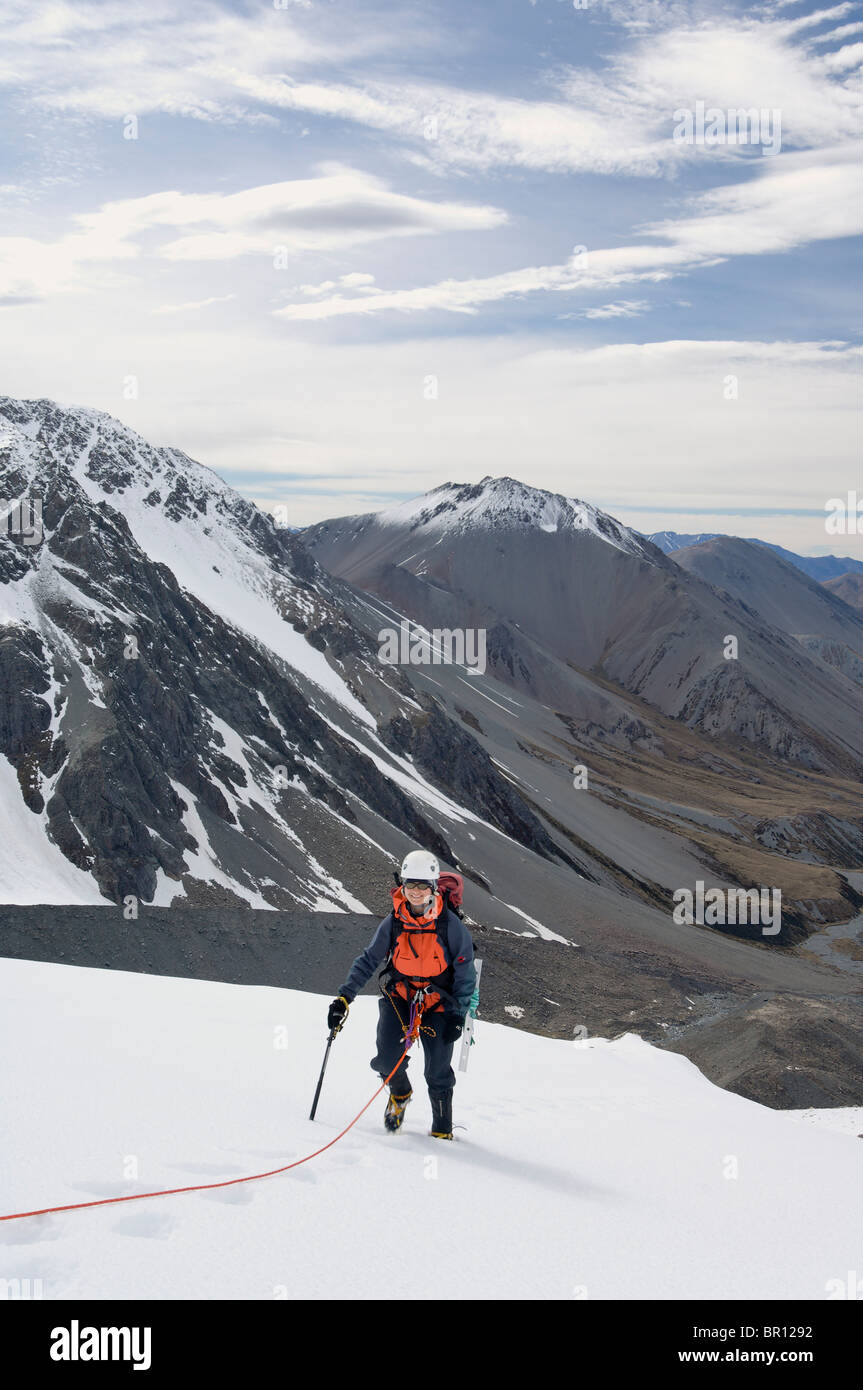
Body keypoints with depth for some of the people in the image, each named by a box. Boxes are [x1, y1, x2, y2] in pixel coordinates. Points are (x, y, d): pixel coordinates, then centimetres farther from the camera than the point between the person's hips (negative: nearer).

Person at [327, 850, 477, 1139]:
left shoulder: (450, 925, -12)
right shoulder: (393, 923, -6)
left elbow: (465, 973, -6)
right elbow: (368, 961, 1)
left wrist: (458, 1015, -10)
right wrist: (343, 998, -7)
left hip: (437, 1001, -2)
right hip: (399, 996, 2)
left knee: (438, 1070, -8)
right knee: (387, 1058, -16)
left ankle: (442, 1128, 13)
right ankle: (400, 1093, 18)